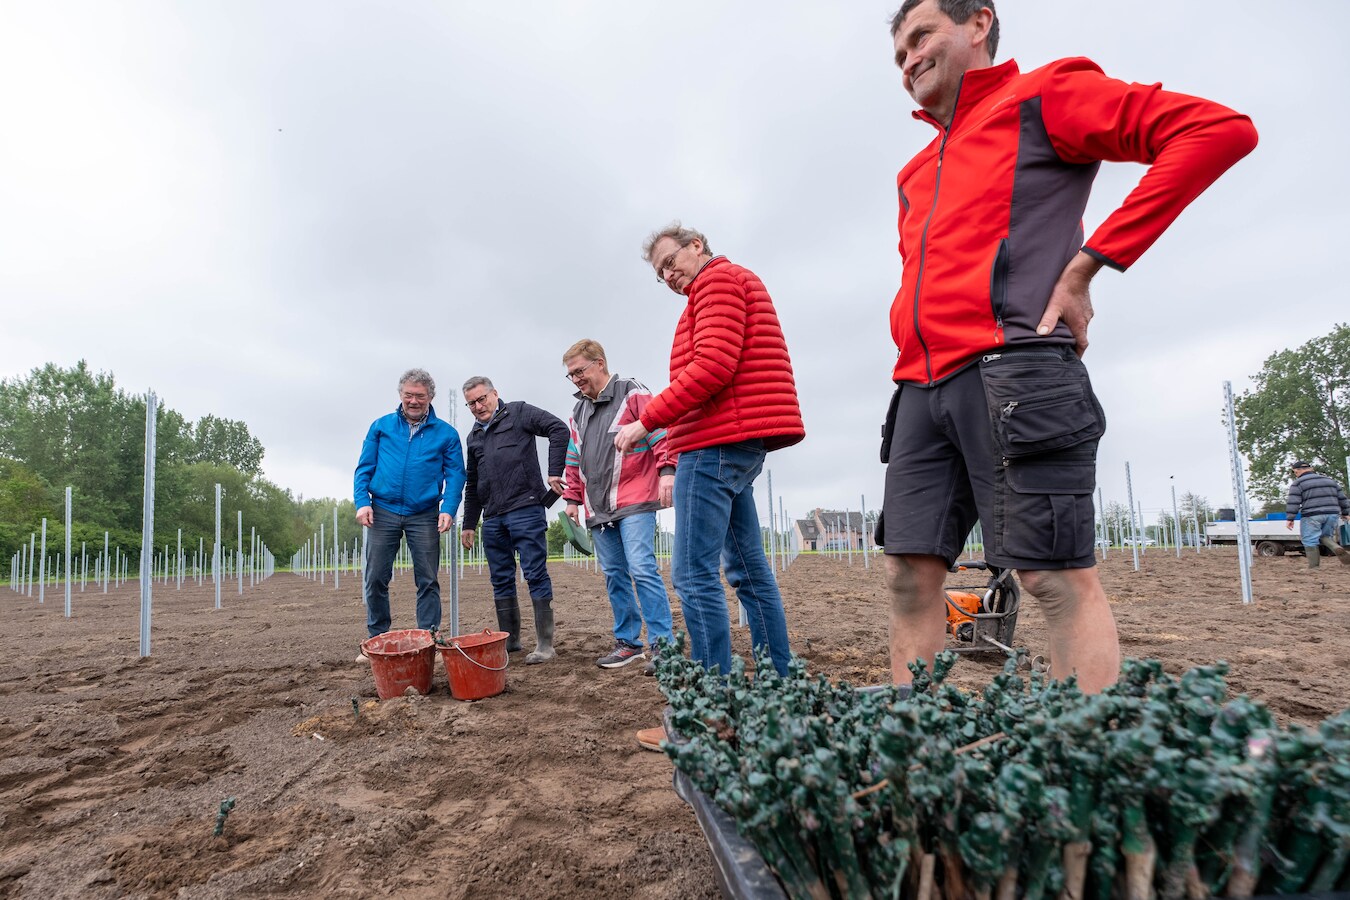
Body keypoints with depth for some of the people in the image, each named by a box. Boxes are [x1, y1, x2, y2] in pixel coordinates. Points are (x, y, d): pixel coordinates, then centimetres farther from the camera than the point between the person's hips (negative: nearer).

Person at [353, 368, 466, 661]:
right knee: (376, 579, 6)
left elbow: (455, 475, 0)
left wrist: (448, 509, -14)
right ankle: (376, 641, 20)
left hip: (424, 516, -1)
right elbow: (364, 468, 7)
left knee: (428, 581, 3)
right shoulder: (381, 426, 8)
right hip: (383, 512, 1)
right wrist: (362, 502, -8)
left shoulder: (446, 434, 4)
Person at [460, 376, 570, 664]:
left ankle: (544, 644, -2)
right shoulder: (473, 437, 21)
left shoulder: (519, 413, 2)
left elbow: (559, 429, -11)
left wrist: (554, 473, -16)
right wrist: (469, 524, 23)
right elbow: (472, 485, 26)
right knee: (501, 580, 9)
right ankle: (509, 639, 20)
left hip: (525, 509, -7)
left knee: (536, 574, -6)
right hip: (492, 518, 7)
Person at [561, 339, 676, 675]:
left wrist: (666, 471, -23)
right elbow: (574, 459, 25)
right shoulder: (579, 412, 19)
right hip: (598, 509, 7)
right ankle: (628, 642, 19)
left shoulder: (633, 394, -2)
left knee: (642, 570, -13)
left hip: (634, 503, -7)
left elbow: (661, 431, -12)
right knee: (614, 575, 9)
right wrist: (572, 498, 20)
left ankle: (662, 646, -6)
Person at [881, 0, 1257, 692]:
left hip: (1010, 371, -7)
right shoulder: (916, 173, 28)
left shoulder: (1041, 97, 8)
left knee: (1057, 576, -7)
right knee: (910, 570, 2)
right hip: (921, 385, 7)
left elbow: (1220, 130, -2)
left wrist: (1088, 262, -8)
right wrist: (911, 357, 16)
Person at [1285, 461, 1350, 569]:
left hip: (1312, 516, -6)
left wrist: (1290, 518, -9)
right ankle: (1338, 549, -8)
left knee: (1310, 541, 0)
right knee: (1325, 536, 20)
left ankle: (1314, 567, -1)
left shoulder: (1298, 483, -2)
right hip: (1332, 514, 6)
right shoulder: (1329, 480, 18)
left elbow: (1293, 502, -10)